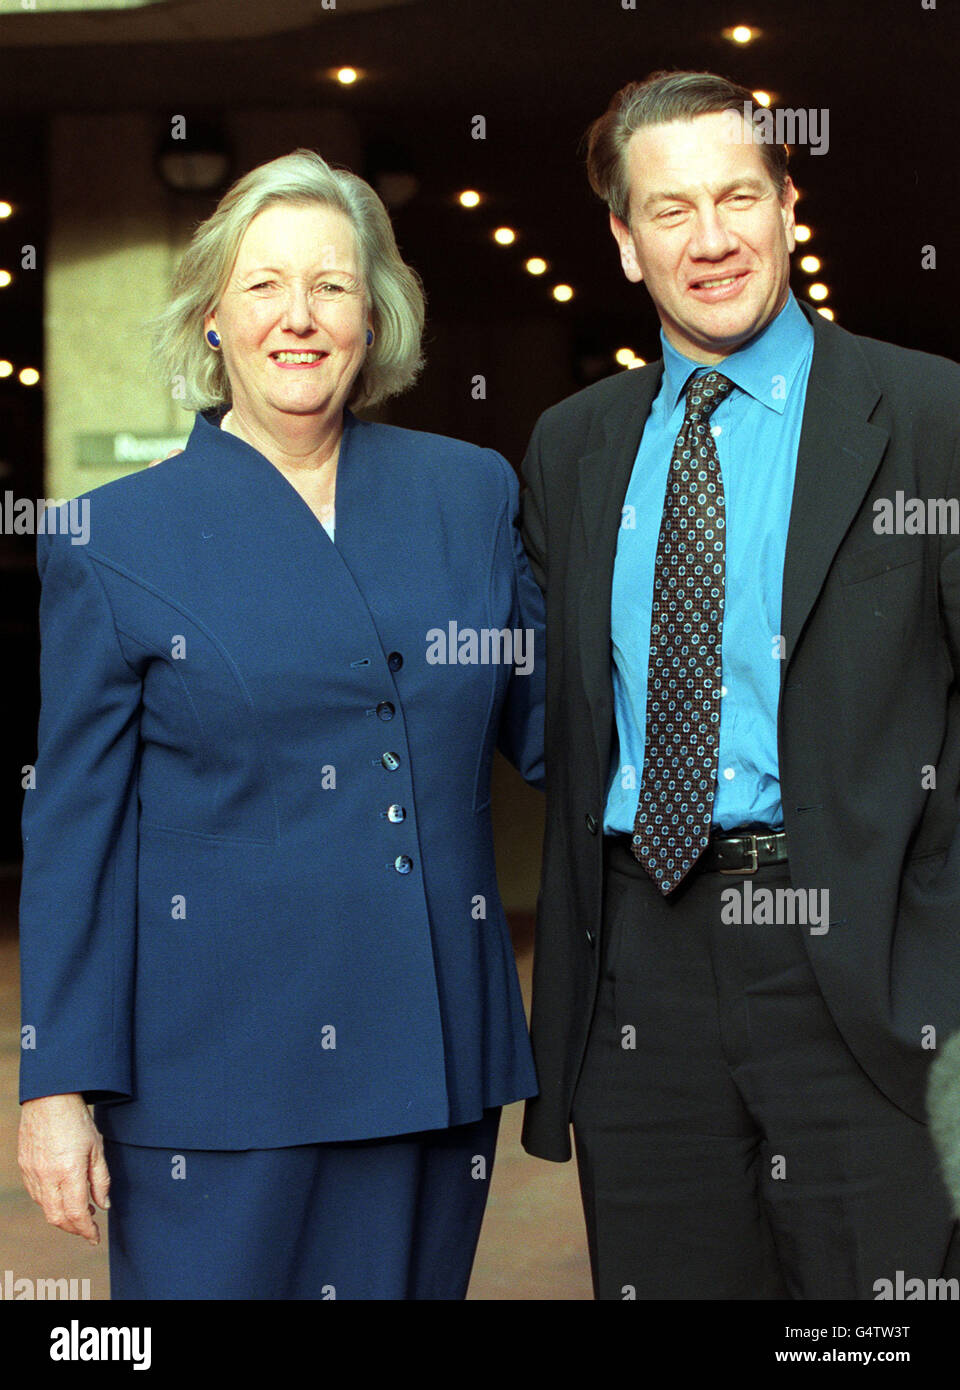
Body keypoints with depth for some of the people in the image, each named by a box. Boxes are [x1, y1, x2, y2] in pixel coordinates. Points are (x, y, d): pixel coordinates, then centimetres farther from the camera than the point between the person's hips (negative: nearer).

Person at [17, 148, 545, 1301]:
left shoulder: (473, 494, 8)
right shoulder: (116, 537, -1)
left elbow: (546, 720, 15)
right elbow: (71, 827, -1)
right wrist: (58, 1084, -4)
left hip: (432, 1050, 3)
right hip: (216, 1077, -3)